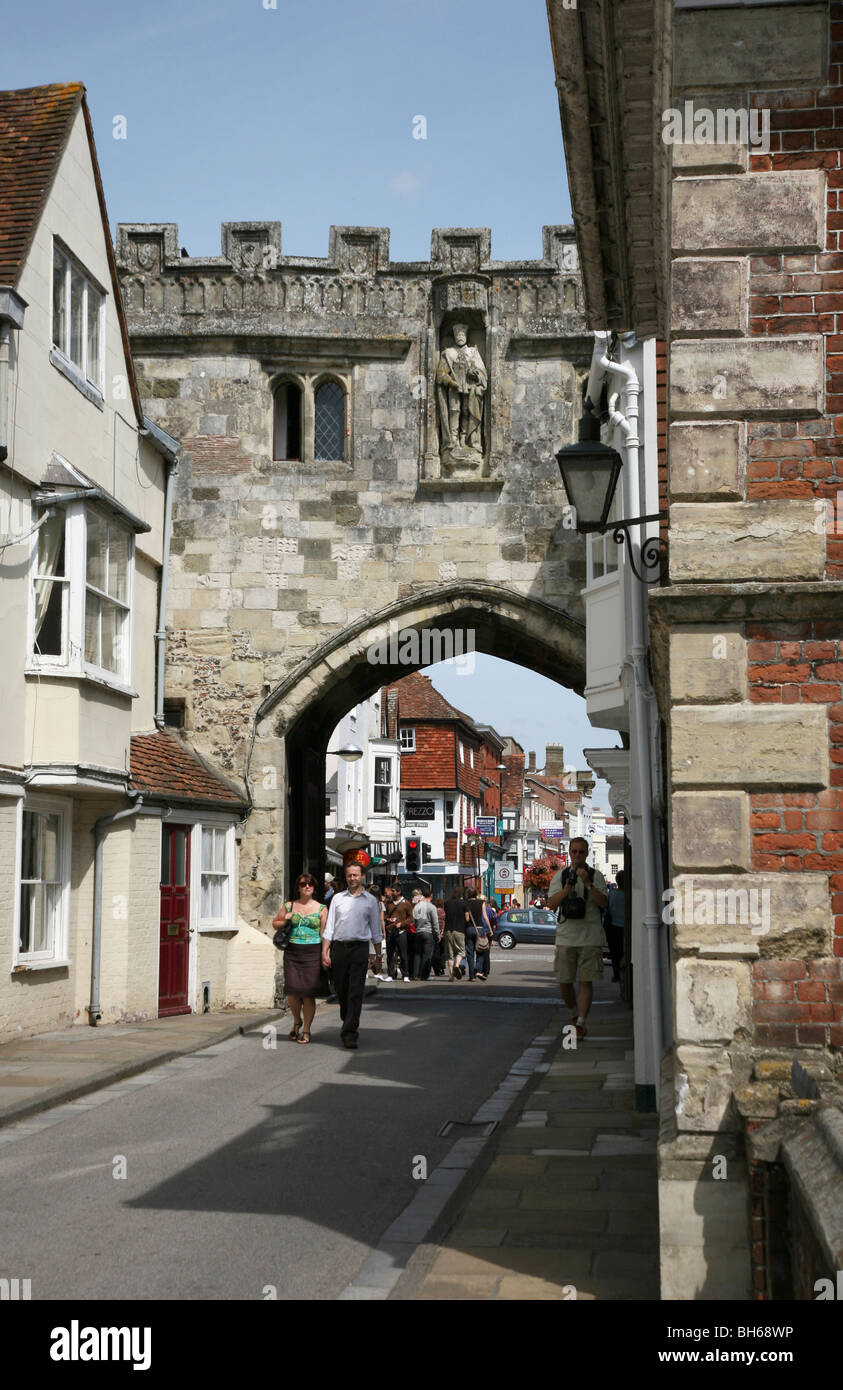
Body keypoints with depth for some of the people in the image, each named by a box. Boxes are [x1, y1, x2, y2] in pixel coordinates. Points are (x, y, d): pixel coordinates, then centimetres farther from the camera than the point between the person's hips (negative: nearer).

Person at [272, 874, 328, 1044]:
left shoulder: (321, 908, 6)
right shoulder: (289, 906, 11)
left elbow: (324, 933, 4)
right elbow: (275, 922, 21)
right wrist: (286, 921, 0)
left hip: (313, 952, -1)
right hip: (292, 952, 2)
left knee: (308, 992, -3)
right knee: (292, 991, -5)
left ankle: (306, 1030, 11)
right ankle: (297, 1021, 24)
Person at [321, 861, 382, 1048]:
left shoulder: (370, 900, 8)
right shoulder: (337, 898, 11)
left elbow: (376, 929, 11)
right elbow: (329, 926, 8)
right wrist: (324, 952, 1)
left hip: (360, 948, -2)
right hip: (339, 947, 2)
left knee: (356, 992, -8)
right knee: (341, 990, 7)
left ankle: (349, 1033, -10)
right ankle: (348, 1022, 29)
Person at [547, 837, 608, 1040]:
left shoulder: (596, 875, 5)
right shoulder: (560, 875, 10)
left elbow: (603, 903, -7)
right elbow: (551, 903, -1)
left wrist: (588, 884, -19)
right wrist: (567, 889, -17)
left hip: (590, 937, -2)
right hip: (566, 937, 2)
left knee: (586, 981, -7)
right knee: (564, 983, 5)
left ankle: (580, 1023, -8)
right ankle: (575, 1013, 29)